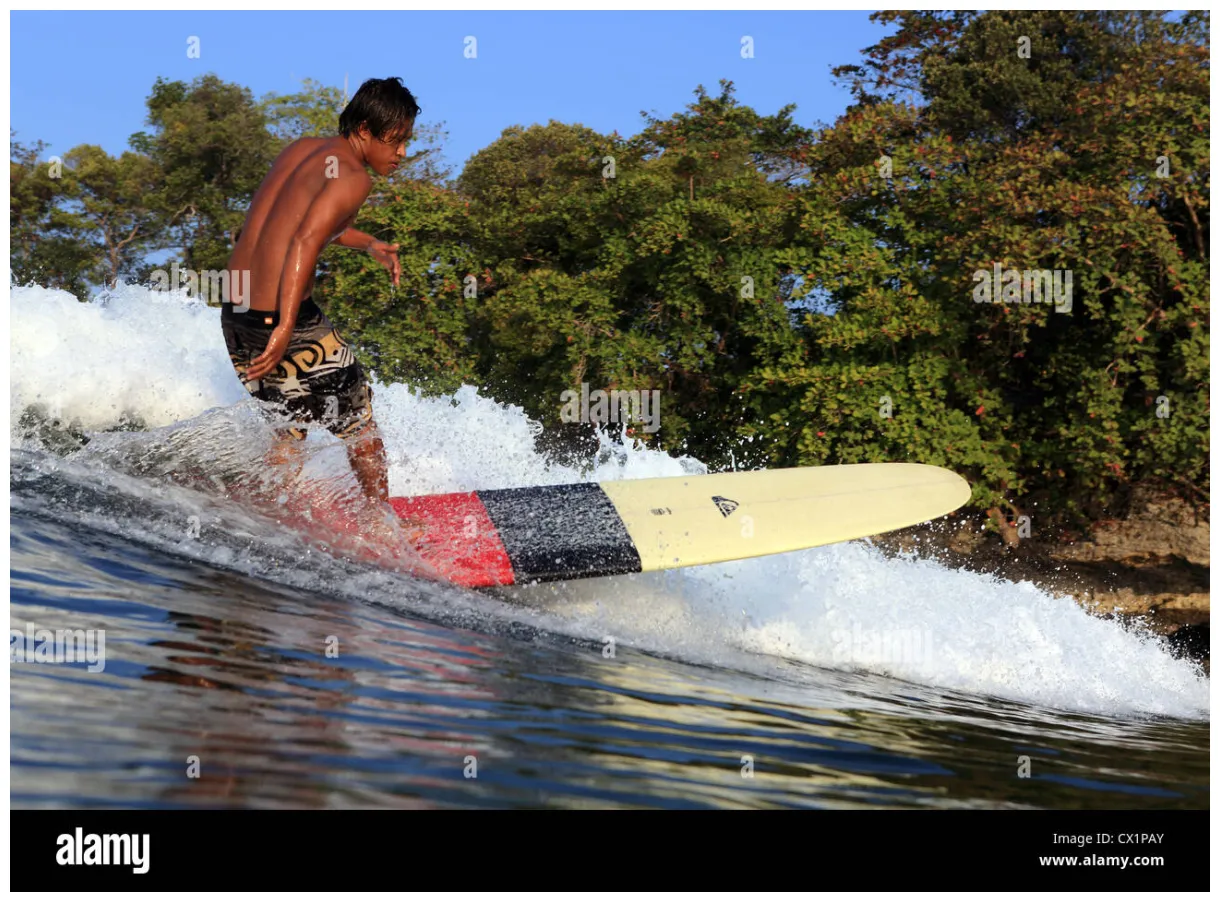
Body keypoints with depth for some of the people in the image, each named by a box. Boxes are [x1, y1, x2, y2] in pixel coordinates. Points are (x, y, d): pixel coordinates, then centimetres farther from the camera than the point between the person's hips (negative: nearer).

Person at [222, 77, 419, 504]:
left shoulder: (300, 149, 14)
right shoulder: (353, 176, -11)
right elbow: (305, 242, -24)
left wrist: (368, 244, 31)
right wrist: (286, 328, -31)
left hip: (234, 314, 8)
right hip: (282, 319, -8)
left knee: (286, 428, 24)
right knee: (360, 420, 13)